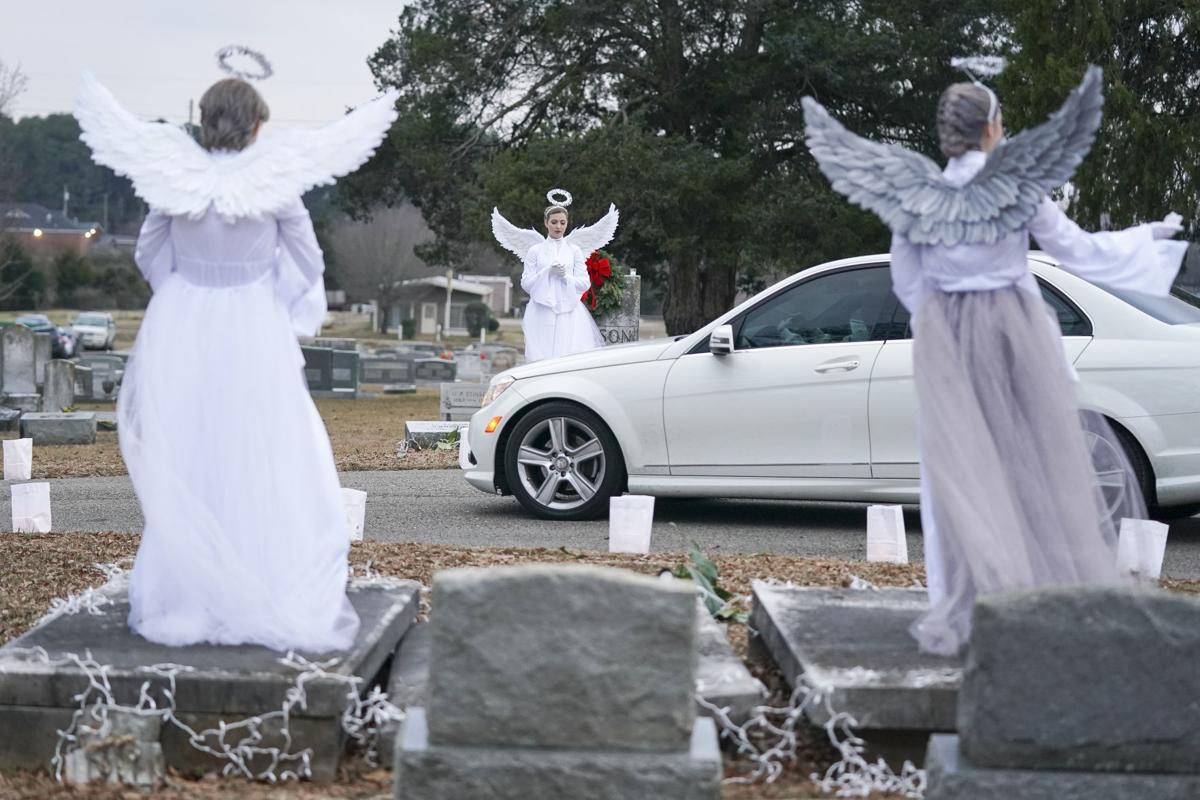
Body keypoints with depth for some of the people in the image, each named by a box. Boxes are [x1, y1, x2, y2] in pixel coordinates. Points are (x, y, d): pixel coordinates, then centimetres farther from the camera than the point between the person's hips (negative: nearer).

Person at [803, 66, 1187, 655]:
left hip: (944, 340, 2)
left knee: (962, 472, 3)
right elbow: (1079, 251, -2)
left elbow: (907, 283, 4)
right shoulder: (1018, 187, -8)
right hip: (1016, 329, -1)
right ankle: (1065, 594, 13)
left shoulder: (913, 194, -2)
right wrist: (1150, 237, 11)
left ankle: (966, 610, -1)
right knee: (1040, 464, 8)